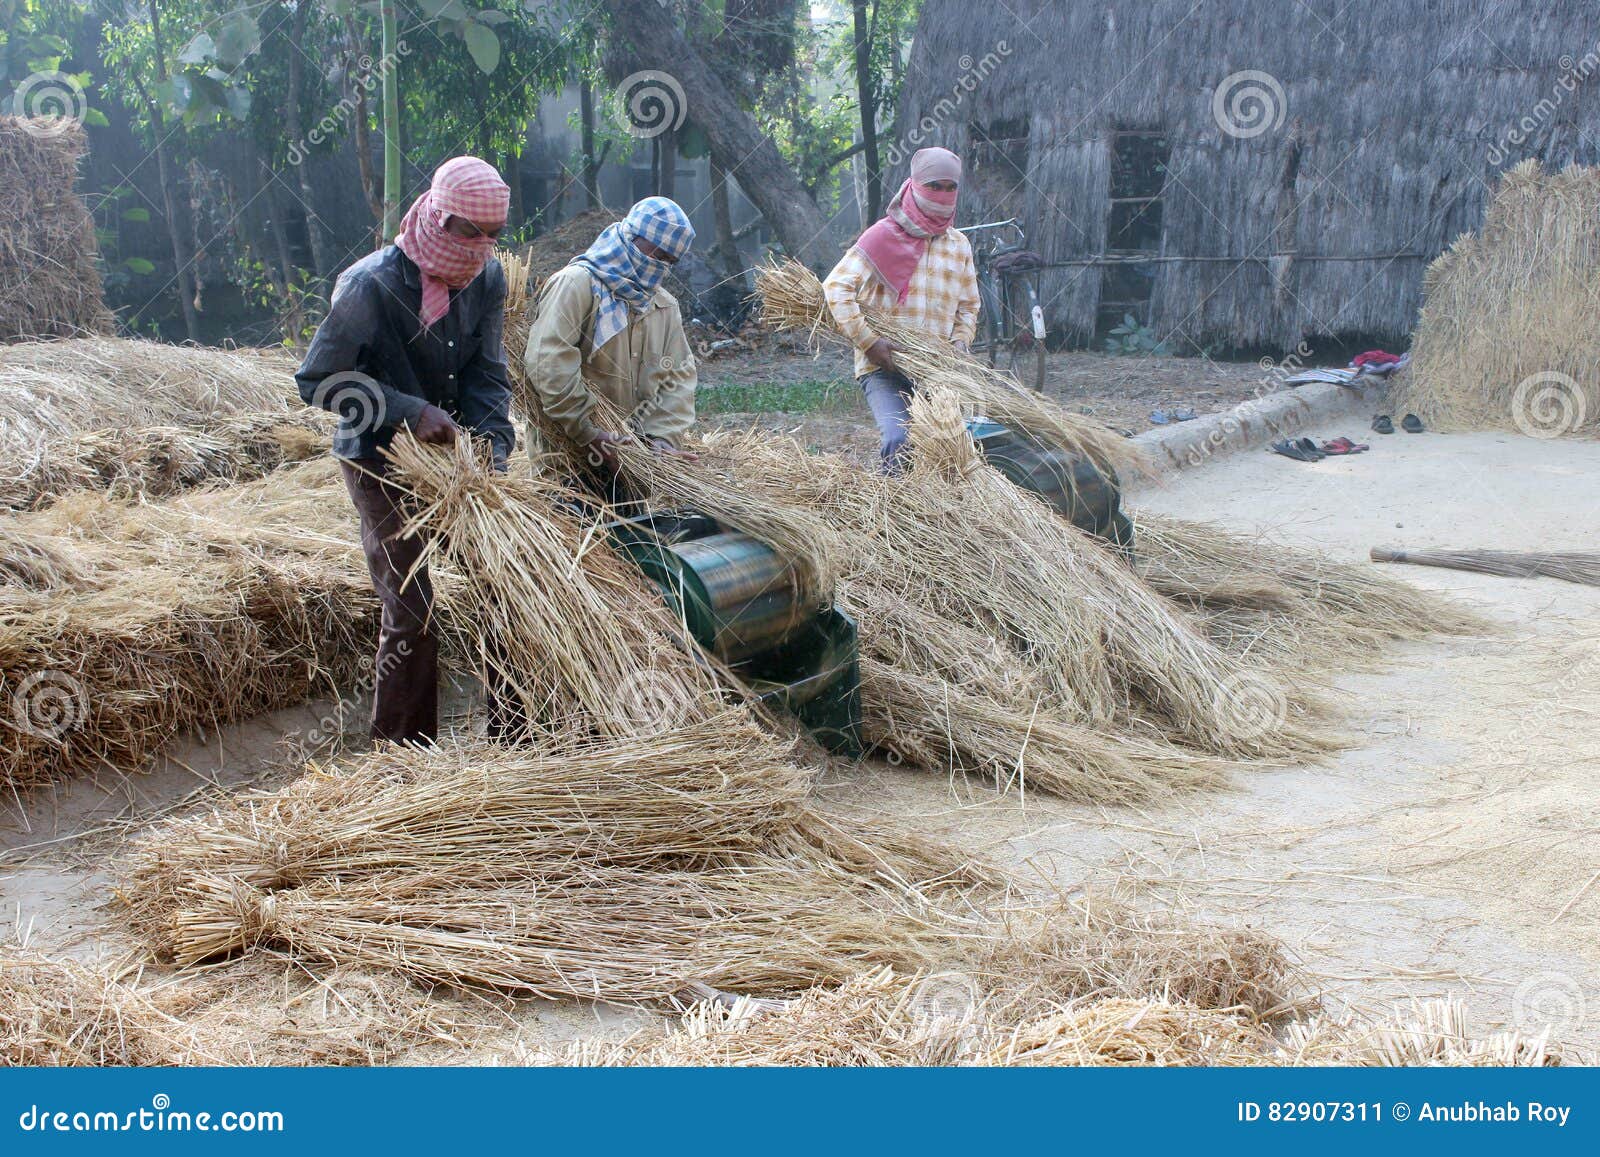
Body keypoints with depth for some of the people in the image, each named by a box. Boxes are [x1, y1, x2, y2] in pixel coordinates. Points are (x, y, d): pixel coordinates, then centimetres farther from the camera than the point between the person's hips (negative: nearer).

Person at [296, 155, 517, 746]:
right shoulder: (371, 285, -22)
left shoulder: (487, 278, -5)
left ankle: (511, 731, 20)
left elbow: (487, 376, 0)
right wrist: (410, 413, -24)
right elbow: (317, 381, -16)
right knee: (413, 616, -7)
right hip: (381, 462, -6)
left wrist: (495, 449, -15)